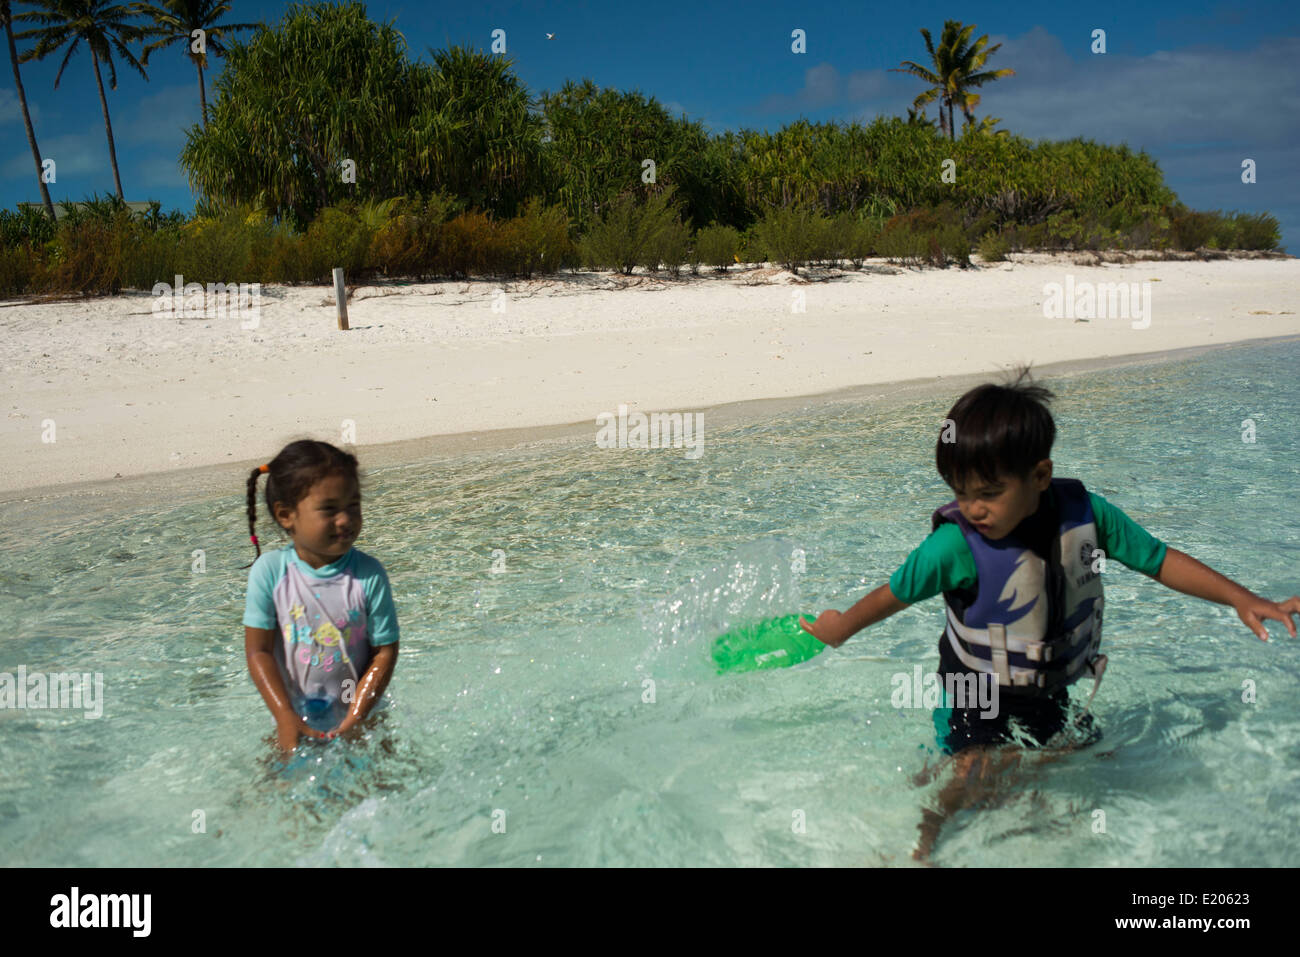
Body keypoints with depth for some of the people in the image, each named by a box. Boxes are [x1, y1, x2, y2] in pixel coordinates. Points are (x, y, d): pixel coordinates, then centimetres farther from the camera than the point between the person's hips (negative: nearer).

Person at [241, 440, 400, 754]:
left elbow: (385, 651, -10)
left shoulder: (369, 575, -15)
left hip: (362, 719, 0)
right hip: (296, 721, 1)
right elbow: (258, 651, -9)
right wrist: (285, 717, -16)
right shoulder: (269, 571, -14)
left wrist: (357, 716, -16)